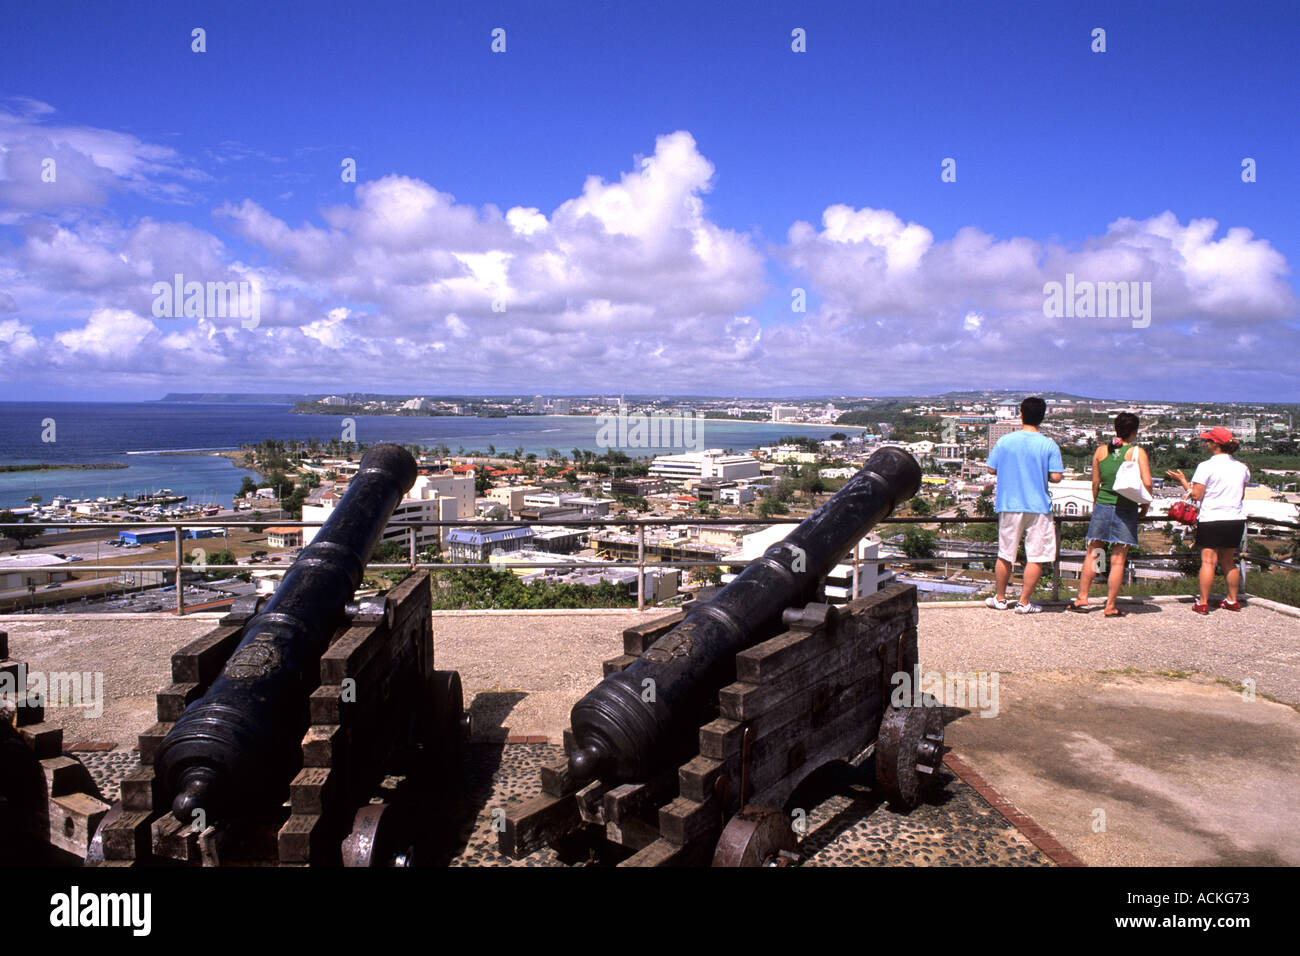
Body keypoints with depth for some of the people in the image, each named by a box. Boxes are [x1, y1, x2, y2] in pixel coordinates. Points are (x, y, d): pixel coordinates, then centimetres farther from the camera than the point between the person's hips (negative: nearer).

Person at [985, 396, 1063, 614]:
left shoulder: (1004, 441, -2)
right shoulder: (1049, 445, -6)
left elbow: (992, 469, 4)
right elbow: (1056, 477, -8)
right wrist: (1040, 473, 12)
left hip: (1009, 506, 2)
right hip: (1038, 507, -2)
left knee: (1005, 555, 13)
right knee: (1036, 557, 5)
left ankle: (1000, 599, 22)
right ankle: (1024, 603, 5)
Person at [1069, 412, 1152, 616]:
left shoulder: (1101, 451, 4)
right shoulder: (1137, 452, -4)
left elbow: (1095, 483, 7)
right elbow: (1147, 483, -12)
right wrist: (1144, 505, 3)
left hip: (1102, 506, 2)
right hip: (1126, 510, -2)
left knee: (1092, 554, 12)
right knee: (1118, 560, 2)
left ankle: (1082, 596, 10)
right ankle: (1110, 606, 5)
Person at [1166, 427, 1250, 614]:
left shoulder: (1206, 466, -12)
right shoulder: (1241, 467, 7)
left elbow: (1196, 495, -10)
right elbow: (1241, 496, 15)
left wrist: (1182, 480, 2)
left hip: (1212, 519, -6)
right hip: (1236, 519, 6)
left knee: (1208, 561, -4)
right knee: (1228, 562, 17)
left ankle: (1203, 603, -3)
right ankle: (1232, 600, 23)